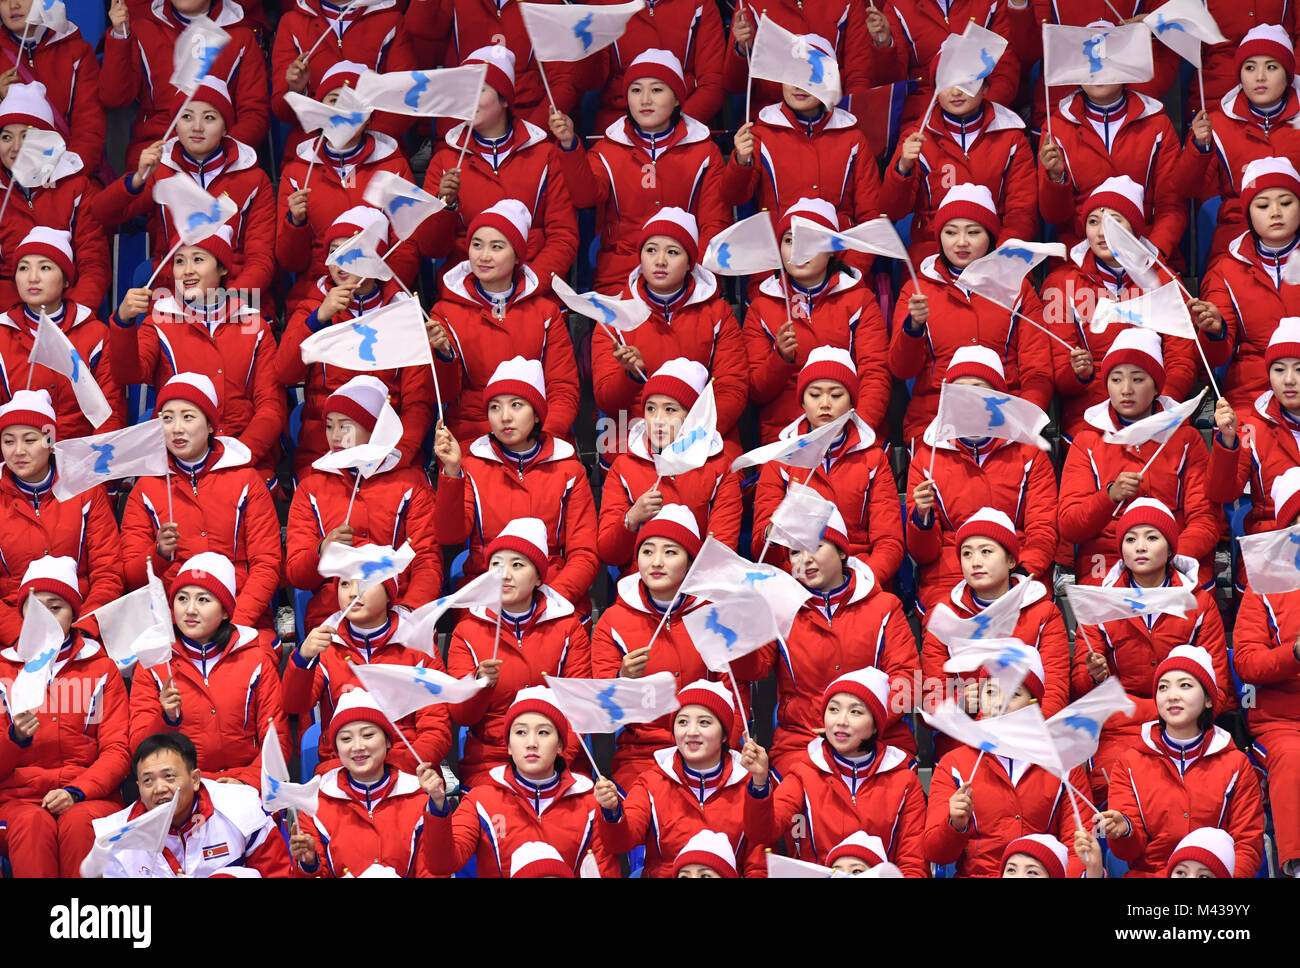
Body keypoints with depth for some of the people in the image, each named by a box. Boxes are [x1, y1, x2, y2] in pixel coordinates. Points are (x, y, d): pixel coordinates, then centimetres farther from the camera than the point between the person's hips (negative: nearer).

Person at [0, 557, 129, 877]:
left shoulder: (101, 668, 14)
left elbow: (117, 751, 5)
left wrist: (77, 792, -14)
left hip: (90, 797, 0)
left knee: (78, 821, -35)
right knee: (32, 824, -35)